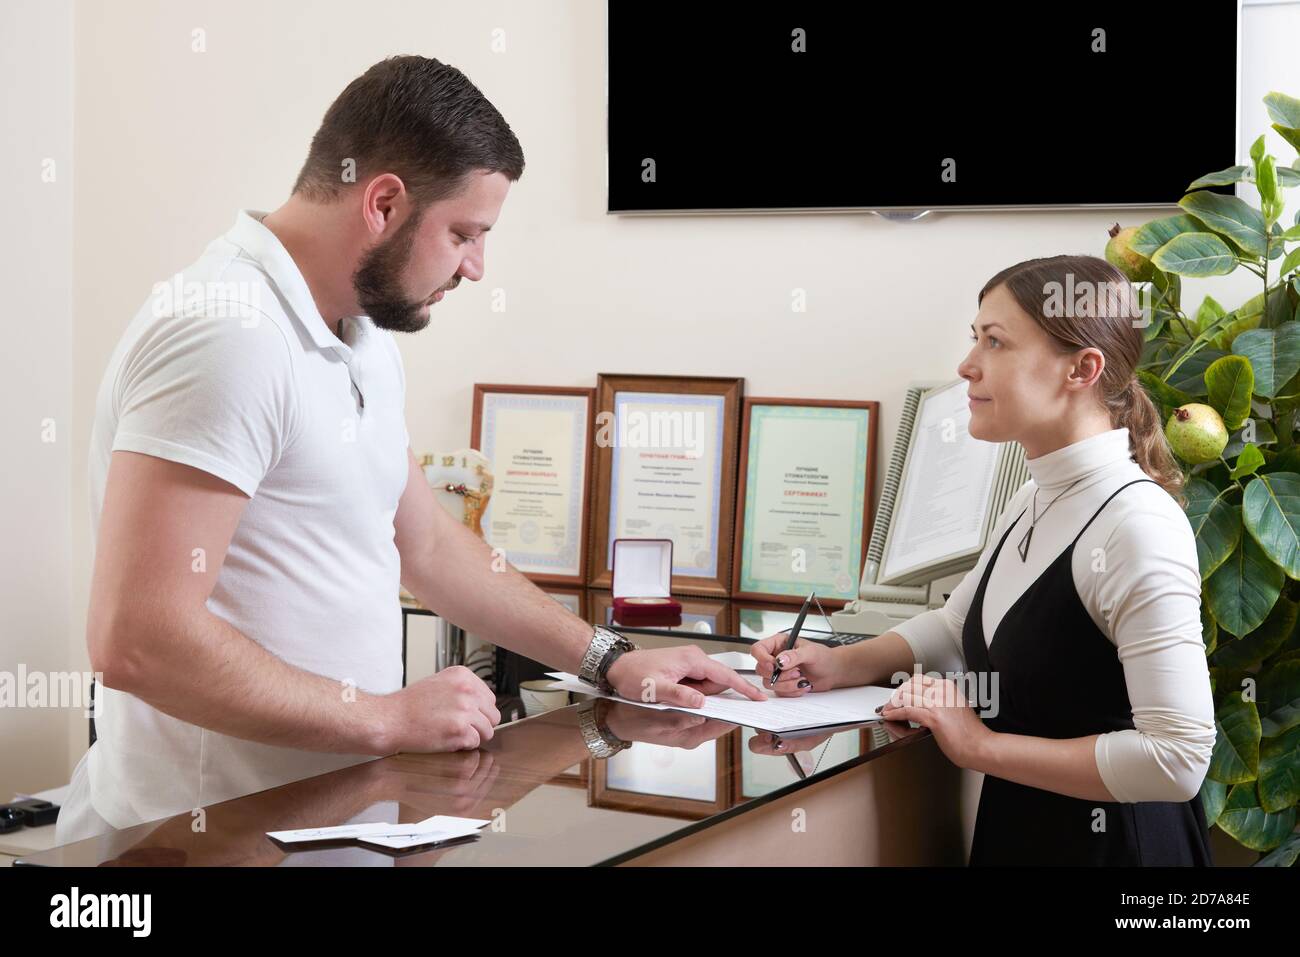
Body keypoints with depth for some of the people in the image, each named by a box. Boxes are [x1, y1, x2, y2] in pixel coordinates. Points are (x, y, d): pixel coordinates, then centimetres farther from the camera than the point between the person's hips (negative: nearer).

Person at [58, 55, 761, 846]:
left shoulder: (365, 340, 11)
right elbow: (136, 639, -25)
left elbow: (427, 543, 21)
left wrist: (611, 661, 19)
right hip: (213, 834, -8)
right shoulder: (229, 333, -20)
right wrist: (385, 719, -17)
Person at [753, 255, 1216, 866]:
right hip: (1014, 827, 8)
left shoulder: (1137, 527, -24)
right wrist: (844, 665, 1)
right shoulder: (1032, 502, 3)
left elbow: (1177, 760, -28)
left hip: (1107, 842, -8)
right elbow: (958, 625, 19)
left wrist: (983, 746, -21)